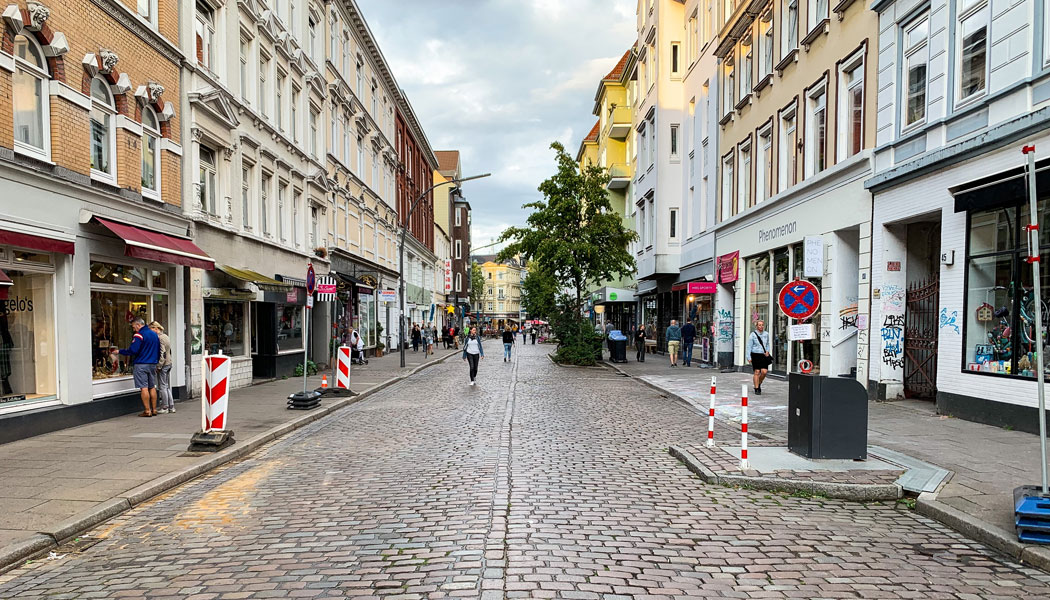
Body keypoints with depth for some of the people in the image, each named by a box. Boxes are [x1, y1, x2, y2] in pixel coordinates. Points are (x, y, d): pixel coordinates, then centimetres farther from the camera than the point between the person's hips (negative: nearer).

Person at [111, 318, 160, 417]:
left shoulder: (139, 335, -11)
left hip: (141, 365, -7)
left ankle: (147, 411, -5)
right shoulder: (154, 334, 14)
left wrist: (119, 351, -6)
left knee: (144, 387, -5)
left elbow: (132, 350, -18)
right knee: (152, 387, 10)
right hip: (153, 364, 7)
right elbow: (158, 351, 19)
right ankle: (154, 410, 11)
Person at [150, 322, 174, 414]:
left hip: (163, 365, -9)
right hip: (169, 363, 9)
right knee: (167, 386, 13)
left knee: (162, 386, -1)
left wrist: (158, 366, -17)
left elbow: (162, 353, -20)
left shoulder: (160, 338, -15)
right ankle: (171, 406, 14)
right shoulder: (166, 336, 14)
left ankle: (165, 408, 3)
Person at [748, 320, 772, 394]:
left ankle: (759, 384, 21)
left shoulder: (766, 334, 9)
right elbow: (749, 346, -3)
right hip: (755, 355, -3)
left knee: (764, 372, -6)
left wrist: (767, 351, 4)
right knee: (756, 372, -2)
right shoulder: (753, 335, -4)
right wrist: (749, 357, -8)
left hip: (764, 355, 3)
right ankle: (756, 389, 8)